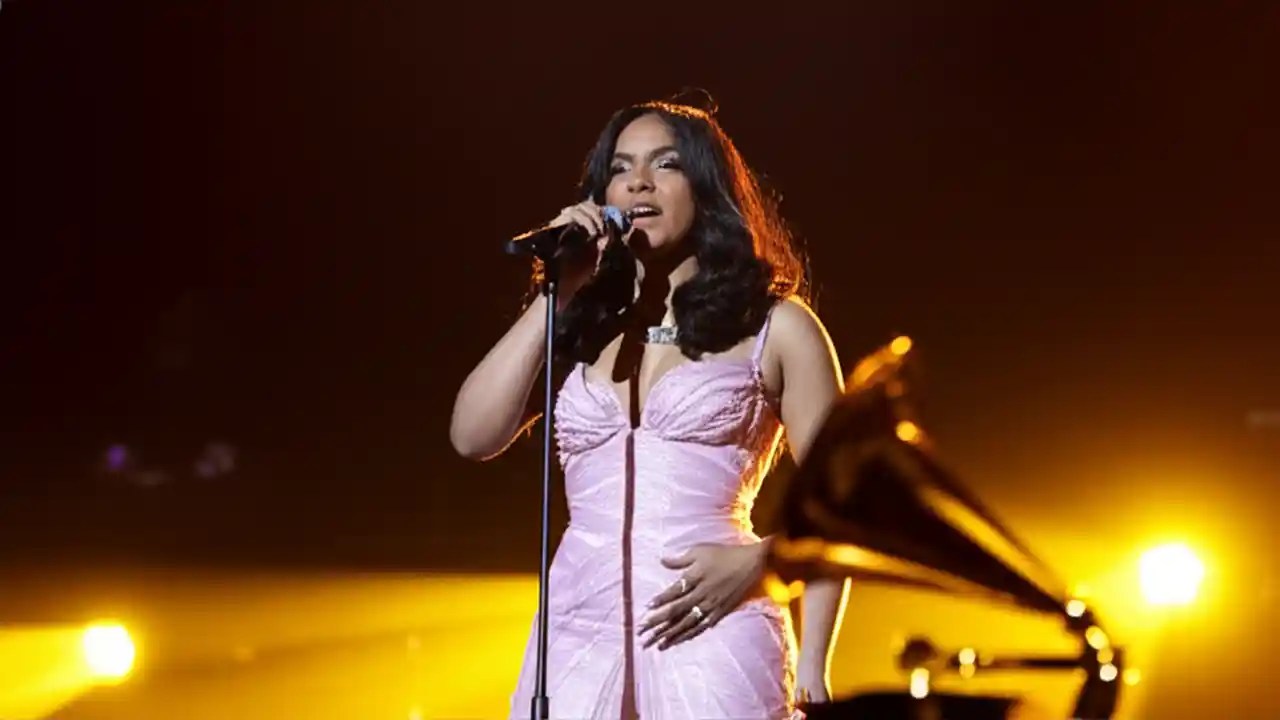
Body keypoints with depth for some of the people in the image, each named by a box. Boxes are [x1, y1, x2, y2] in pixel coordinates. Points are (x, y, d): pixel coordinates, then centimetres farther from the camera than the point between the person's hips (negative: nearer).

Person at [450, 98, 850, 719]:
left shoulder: (775, 326, 8)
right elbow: (473, 436, 3)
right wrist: (557, 292, 3)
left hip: (712, 642, -3)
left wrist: (782, 620, -10)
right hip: (577, 644, 3)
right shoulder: (586, 325, 17)